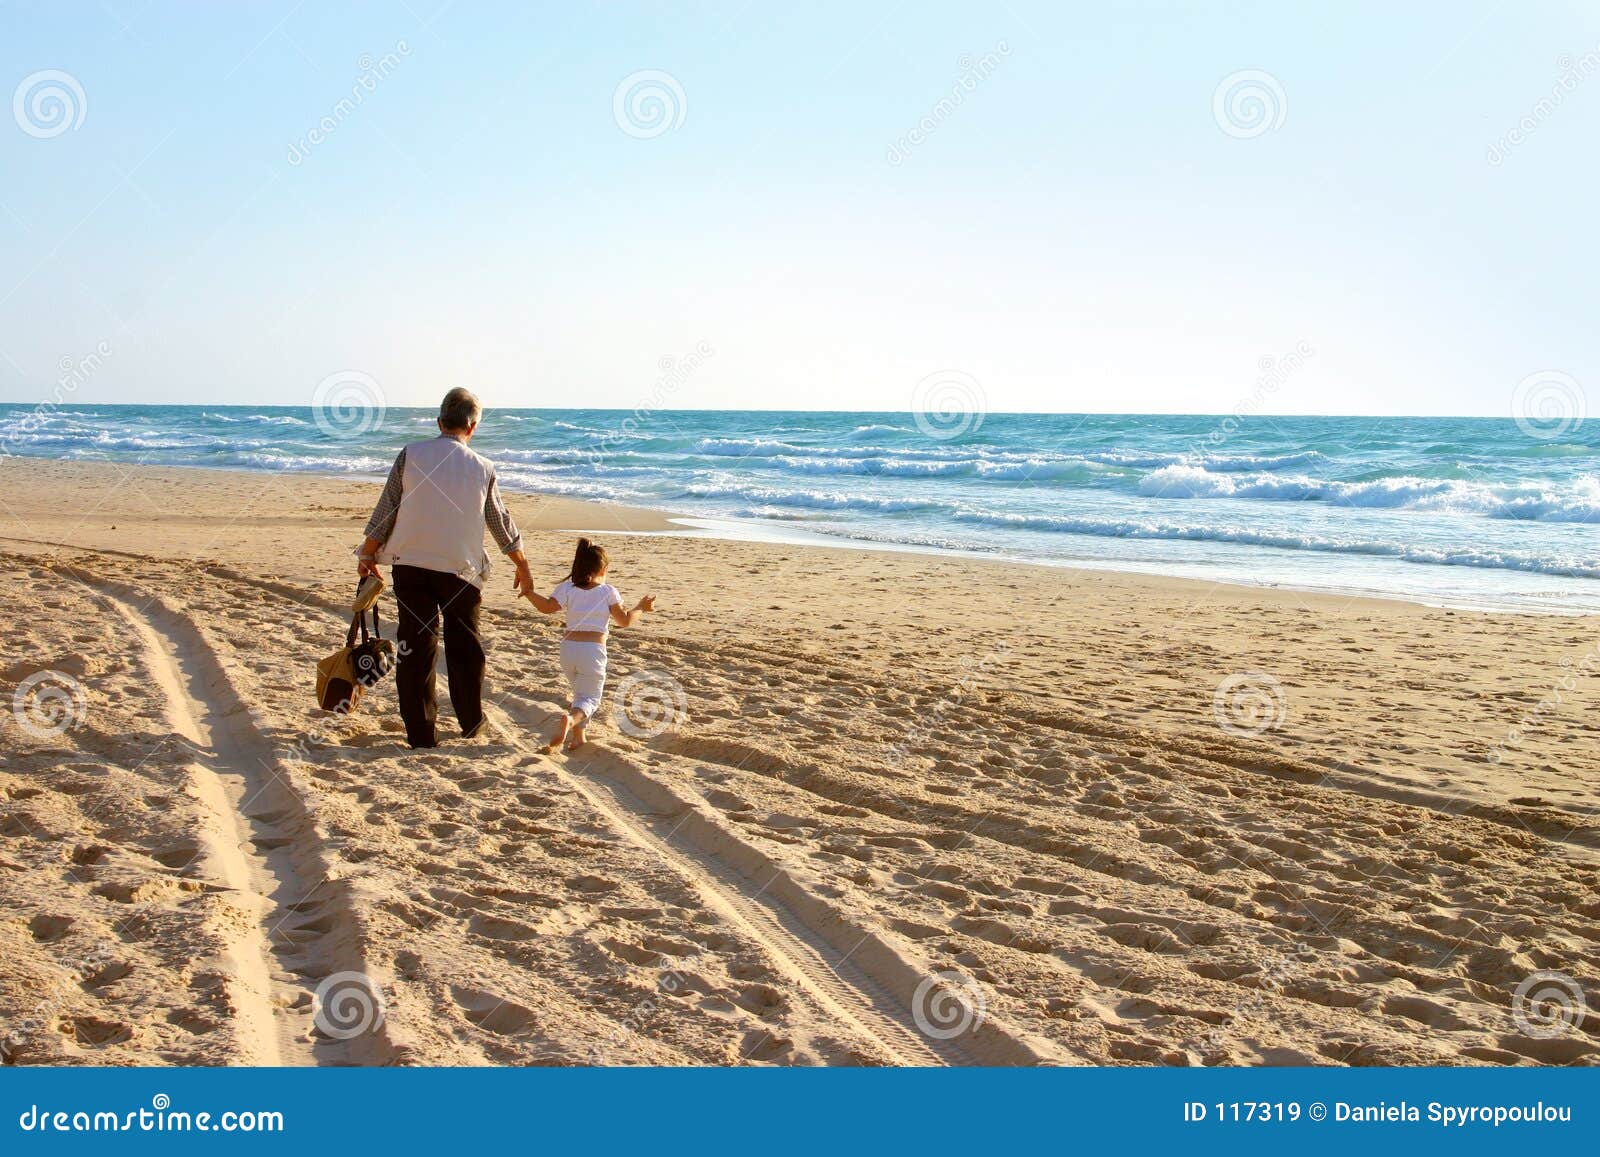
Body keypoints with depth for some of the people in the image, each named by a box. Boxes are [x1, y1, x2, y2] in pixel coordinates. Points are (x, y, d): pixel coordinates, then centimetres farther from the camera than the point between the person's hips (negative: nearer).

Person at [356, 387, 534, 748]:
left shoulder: (411, 454, 0)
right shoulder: (483, 467, 2)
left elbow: (385, 510, 2)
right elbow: (502, 522, 11)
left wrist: (368, 556, 14)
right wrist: (522, 567, 24)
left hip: (410, 564, 0)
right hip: (461, 569, 0)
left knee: (415, 649, 5)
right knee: (465, 646, 15)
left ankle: (421, 732, 5)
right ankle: (471, 722, 25)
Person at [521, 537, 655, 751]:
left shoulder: (567, 588, 3)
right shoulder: (608, 592, 0)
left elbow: (548, 607, -11)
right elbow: (624, 621, 3)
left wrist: (529, 592, 0)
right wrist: (640, 608, 19)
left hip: (568, 647, 4)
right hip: (593, 650, -3)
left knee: (579, 691, 25)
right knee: (590, 698, 2)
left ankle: (578, 736, 19)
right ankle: (571, 719, -30)